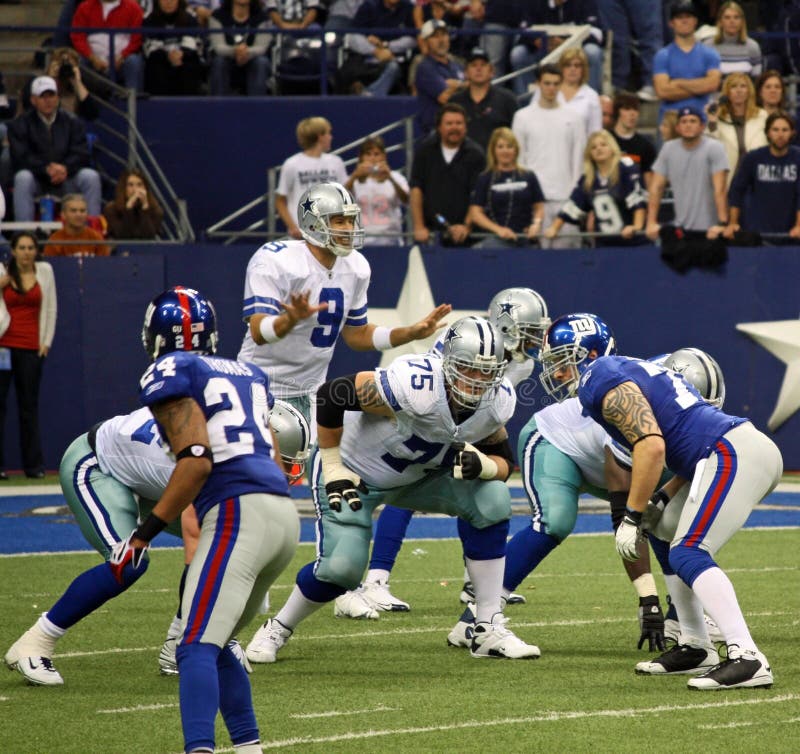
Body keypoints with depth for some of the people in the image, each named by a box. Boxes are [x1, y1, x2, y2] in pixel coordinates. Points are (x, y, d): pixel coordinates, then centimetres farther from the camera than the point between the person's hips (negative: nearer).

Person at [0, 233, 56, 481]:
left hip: (31, 347, 1)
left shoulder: (44, 271, 9)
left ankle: (34, 464, 8)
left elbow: (50, 309, 12)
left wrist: (46, 341, 6)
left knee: (29, 405, 4)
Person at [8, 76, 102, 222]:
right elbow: (20, 158, -10)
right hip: (37, 180, -2)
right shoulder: (20, 124, 3)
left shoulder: (72, 122, 10)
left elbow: (81, 155, -1)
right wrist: (47, 169, -25)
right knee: (23, 178, -35)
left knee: (91, 176, -23)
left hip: (65, 180, 2)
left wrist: (65, 168, -23)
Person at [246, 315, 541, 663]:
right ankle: (277, 629, 13)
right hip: (355, 475, -5)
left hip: (418, 475, 5)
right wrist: (333, 468, -19)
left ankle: (489, 630, -8)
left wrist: (481, 465, -29)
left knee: (493, 501, -16)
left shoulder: (498, 403, -18)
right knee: (341, 566, -19)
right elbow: (331, 395, -28)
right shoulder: (415, 387, -37)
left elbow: (503, 461, -4)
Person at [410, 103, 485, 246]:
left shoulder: (475, 154, -1)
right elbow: (416, 189, 3)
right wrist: (419, 227, -4)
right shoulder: (425, 150, 5)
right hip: (430, 230, 2)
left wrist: (467, 226, -17)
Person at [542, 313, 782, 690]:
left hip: (735, 454, -10)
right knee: (670, 532, 22)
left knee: (689, 555, -16)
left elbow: (651, 447, -19)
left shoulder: (604, 384, -6)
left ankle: (746, 658, -27)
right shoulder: (629, 372, 25)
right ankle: (695, 648, 22)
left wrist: (632, 517, -13)